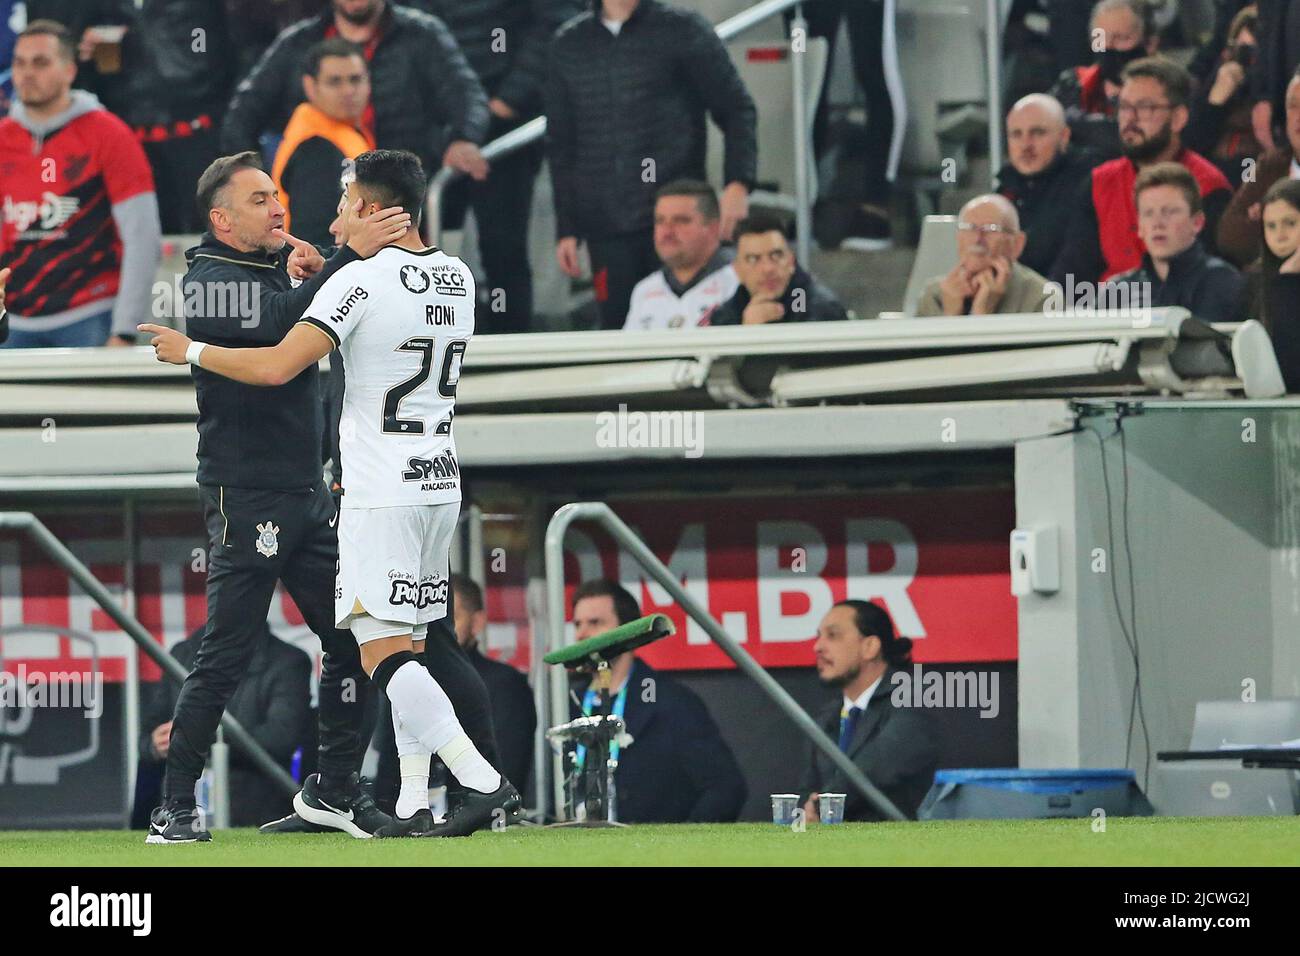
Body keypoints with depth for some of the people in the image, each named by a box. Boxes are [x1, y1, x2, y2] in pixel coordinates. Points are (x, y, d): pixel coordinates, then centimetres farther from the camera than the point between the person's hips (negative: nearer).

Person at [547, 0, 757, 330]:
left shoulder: (683, 29, 3)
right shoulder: (568, 44, 13)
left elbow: (737, 109, 2)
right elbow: (560, 142, 17)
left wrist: (738, 185, -13)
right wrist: (566, 229, 12)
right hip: (606, 229, 3)